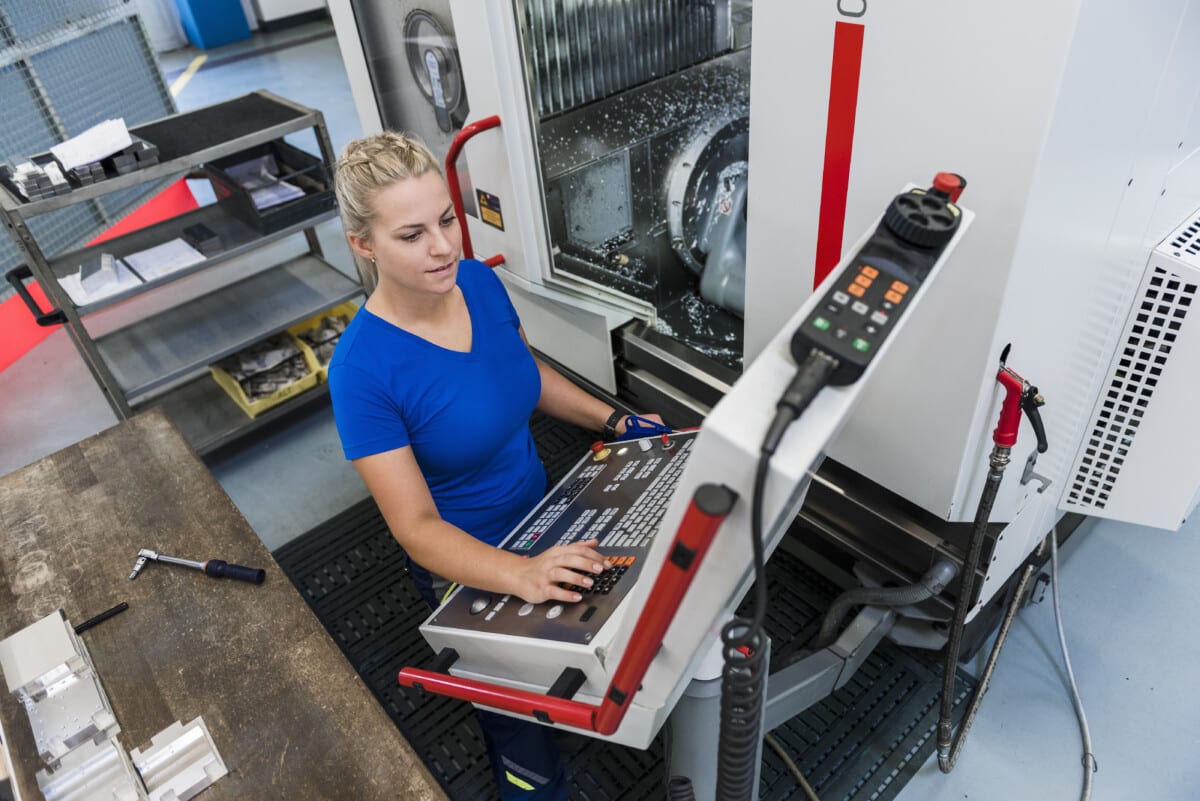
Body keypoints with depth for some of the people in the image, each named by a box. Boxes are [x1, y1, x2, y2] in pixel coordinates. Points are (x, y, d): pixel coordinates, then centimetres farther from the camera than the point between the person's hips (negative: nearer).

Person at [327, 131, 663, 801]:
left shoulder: (480, 282, -12)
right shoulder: (364, 368, -29)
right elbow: (417, 527, -28)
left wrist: (615, 420, -2)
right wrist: (521, 575, -42)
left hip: (541, 512, 6)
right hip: (468, 564, -5)